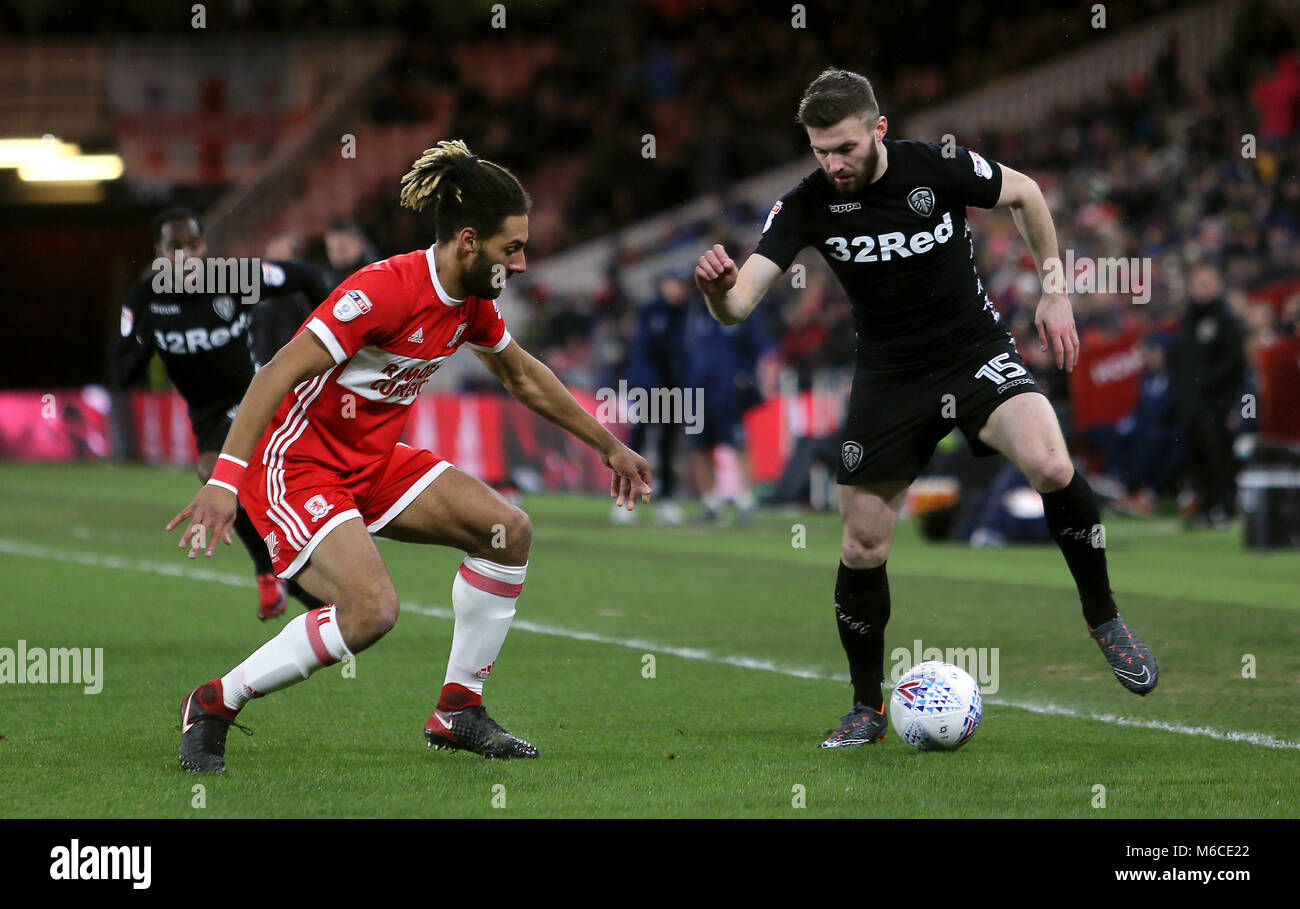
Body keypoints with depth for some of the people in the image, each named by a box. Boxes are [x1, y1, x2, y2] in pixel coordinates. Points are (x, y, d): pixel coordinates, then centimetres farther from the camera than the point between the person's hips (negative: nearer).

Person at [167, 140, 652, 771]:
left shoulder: (472, 303, 1)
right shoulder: (385, 290, -26)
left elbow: (522, 377, 22)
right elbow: (278, 375, -30)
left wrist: (609, 447, 28)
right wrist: (224, 482, -38)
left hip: (373, 461, 9)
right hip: (295, 464, -9)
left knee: (508, 530, 0)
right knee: (372, 610, -27)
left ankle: (458, 711, 11)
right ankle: (212, 706, -9)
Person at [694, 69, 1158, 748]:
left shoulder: (940, 169, -16)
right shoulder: (806, 206, -13)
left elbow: (1024, 193, 5)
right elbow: (739, 304, -20)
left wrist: (1054, 291, 5)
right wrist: (718, 289, -44)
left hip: (977, 353, -2)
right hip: (888, 379, 2)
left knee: (1050, 465, -29)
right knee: (862, 548, -1)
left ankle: (1102, 618, -7)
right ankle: (867, 709, 19)